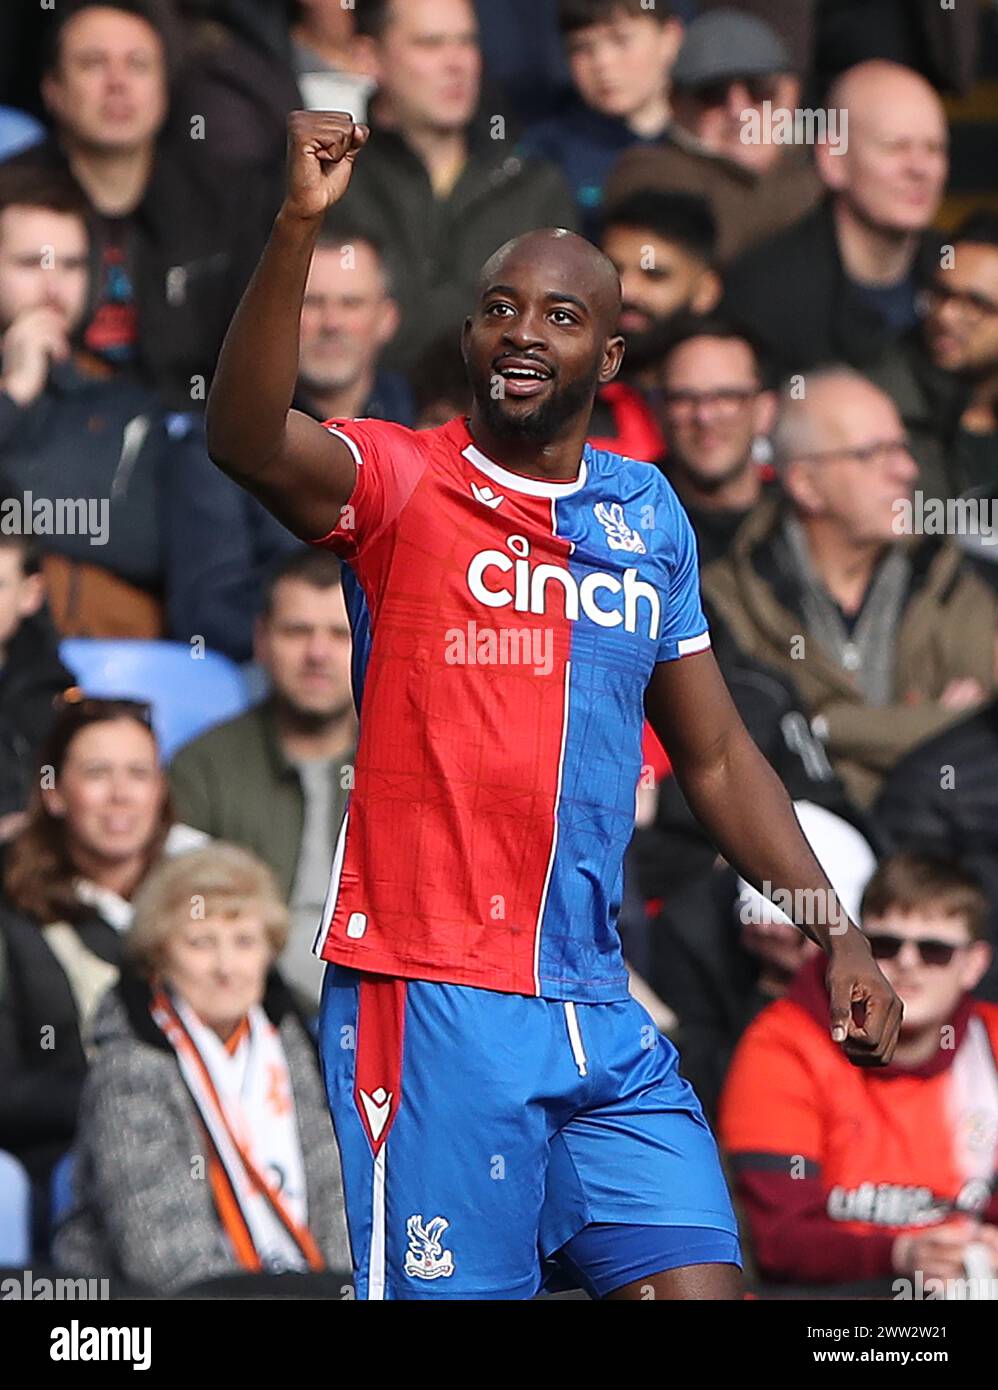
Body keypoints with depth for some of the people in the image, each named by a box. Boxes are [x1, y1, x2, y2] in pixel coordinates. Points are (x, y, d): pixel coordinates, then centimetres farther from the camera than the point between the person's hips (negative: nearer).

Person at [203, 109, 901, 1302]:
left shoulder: (649, 516, 14)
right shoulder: (401, 483, -2)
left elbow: (714, 756, 22)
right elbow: (246, 440, -24)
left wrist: (834, 936, 15)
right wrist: (298, 225, -35)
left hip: (597, 1012, 5)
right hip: (431, 997, -5)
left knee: (697, 1284, -2)